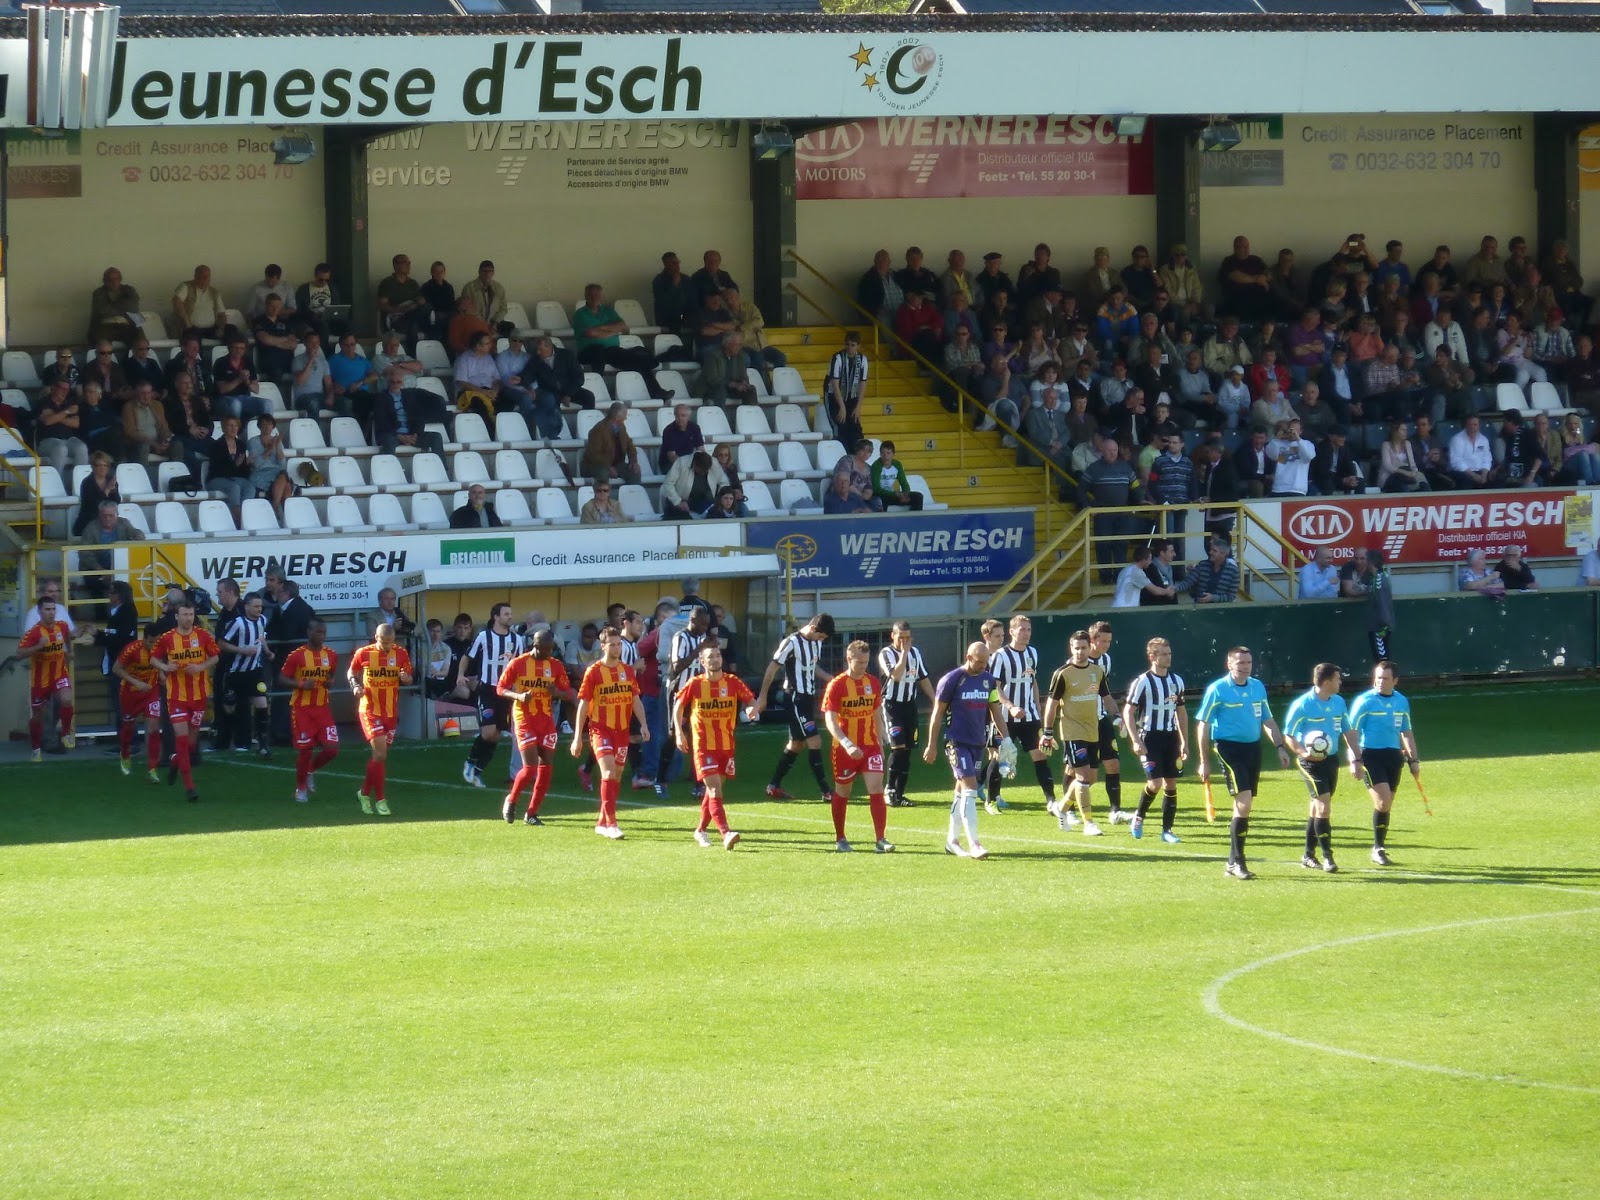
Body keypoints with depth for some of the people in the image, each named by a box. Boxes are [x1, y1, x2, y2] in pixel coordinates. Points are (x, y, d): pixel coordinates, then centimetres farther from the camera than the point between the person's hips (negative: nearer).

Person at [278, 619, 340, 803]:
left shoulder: (331, 655, 4)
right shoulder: (296, 655, -9)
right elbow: (282, 679, -6)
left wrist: (330, 682, -2)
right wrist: (301, 684, -21)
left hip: (322, 707, 4)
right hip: (302, 707, -4)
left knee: (332, 748, -6)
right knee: (305, 749, -3)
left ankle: (311, 771, 24)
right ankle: (300, 788, 16)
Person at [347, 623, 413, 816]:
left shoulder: (401, 653, -2)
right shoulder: (363, 654, -8)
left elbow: (408, 680, 7)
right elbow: (351, 673, 8)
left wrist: (405, 678, -16)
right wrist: (355, 685, -12)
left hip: (391, 711, 4)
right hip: (370, 710, -4)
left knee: (381, 755, 11)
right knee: (380, 751, -16)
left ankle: (365, 792, 30)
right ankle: (380, 799, -9)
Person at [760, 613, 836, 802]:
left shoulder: (816, 642, 8)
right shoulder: (792, 643, -17)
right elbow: (772, 668, -12)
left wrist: (829, 678, 5)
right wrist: (762, 696, -10)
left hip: (809, 697, 9)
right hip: (795, 698, -9)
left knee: (796, 743, 14)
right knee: (814, 741, -11)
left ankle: (774, 785, 22)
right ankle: (826, 790, -10)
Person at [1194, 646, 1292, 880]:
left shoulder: (1257, 687, 10)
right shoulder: (1217, 690, -7)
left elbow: (1268, 720, 19)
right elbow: (1202, 725, -5)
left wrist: (1280, 747, 10)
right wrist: (1204, 762, -7)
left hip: (1253, 747, 6)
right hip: (1229, 748, -6)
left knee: (1243, 806, 9)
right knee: (1244, 803, -16)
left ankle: (1233, 862, 17)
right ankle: (1236, 862, -11)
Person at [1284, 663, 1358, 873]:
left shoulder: (1339, 702, 7)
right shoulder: (1302, 705, -13)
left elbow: (1347, 731, 16)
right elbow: (1288, 735, -10)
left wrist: (1354, 759, 9)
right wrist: (1303, 752, -27)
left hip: (1331, 759, 7)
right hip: (1311, 762, -7)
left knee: (1318, 808, 12)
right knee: (1324, 807, -14)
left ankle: (1308, 855, 21)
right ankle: (1327, 857, -11)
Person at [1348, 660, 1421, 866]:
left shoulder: (1402, 702, 10)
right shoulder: (1365, 701, -7)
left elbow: (1406, 732, 20)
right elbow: (1353, 732, -7)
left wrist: (1414, 759, 16)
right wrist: (1355, 761, -15)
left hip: (1393, 755, 5)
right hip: (1370, 755, -5)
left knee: (1386, 805, 8)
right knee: (1383, 802, -16)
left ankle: (1379, 849, 18)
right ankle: (1378, 848, -5)